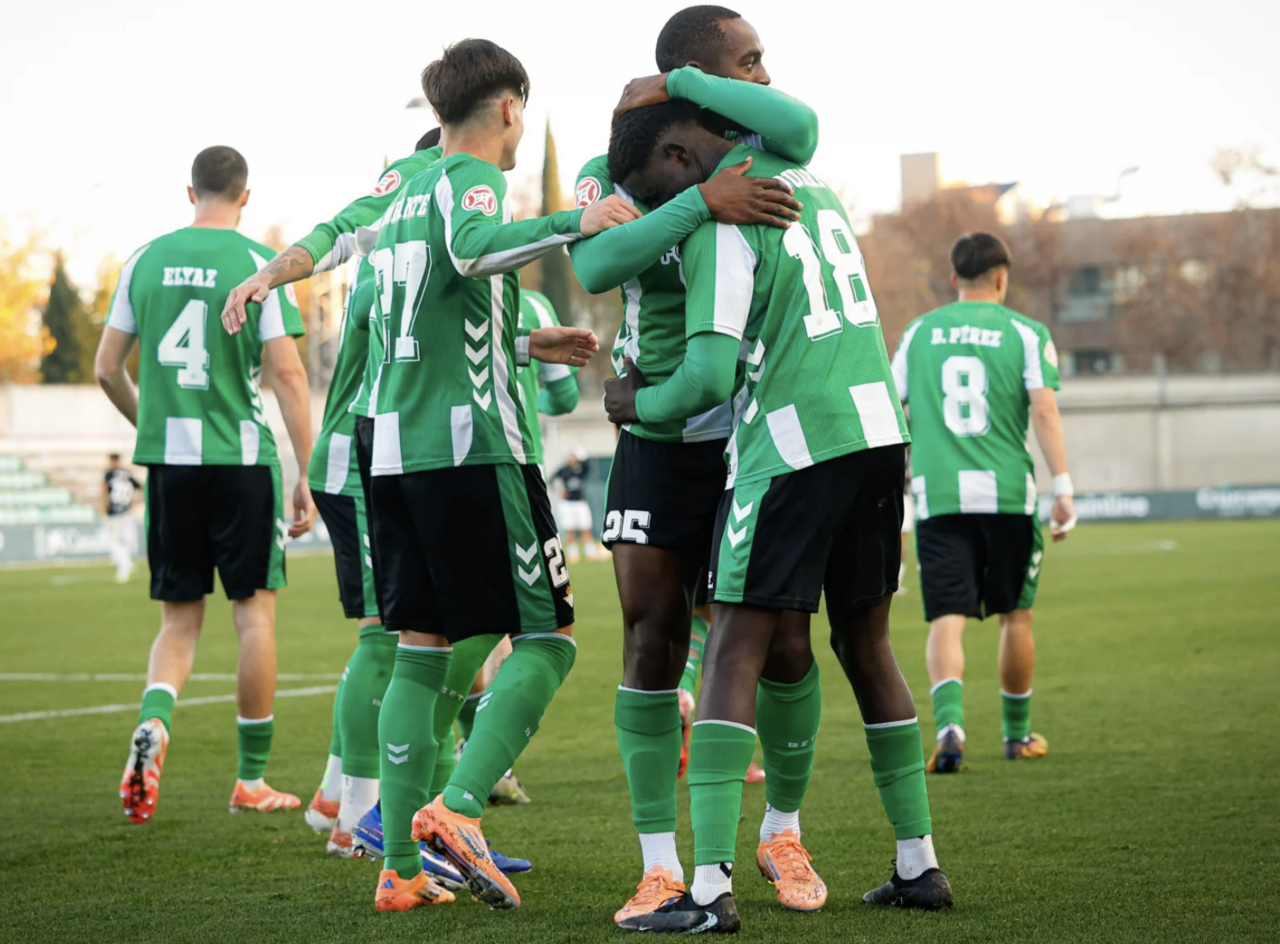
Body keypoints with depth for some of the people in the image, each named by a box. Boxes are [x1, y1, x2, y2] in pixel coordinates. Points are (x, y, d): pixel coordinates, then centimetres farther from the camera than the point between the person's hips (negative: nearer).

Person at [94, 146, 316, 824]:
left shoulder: (145, 260, 7)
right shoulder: (258, 263, -3)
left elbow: (107, 369, 9)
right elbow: (286, 373, -9)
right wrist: (307, 475, -5)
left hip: (166, 461, 3)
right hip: (240, 456, -3)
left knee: (180, 618, 11)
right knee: (255, 612, 6)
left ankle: (153, 723, -18)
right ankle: (251, 781, 10)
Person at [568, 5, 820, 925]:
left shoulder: (753, 153, 0)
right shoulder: (614, 173, 0)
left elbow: (800, 126, -26)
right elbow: (596, 265, -22)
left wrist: (674, 86, -18)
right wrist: (705, 200, -32)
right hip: (656, 439, 0)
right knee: (651, 636, -2)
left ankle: (782, 834, 24)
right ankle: (661, 866, 8)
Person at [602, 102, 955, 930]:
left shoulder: (720, 223, -10)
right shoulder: (806, 179, 15)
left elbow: (711, 375, -16)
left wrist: (639, 405, 3)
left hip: (794, 446, -8)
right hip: (880, 427, 8)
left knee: (737, 651, -5)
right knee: (866, 644, 16)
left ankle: (711, 888, -11)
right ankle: (920, 863, 20)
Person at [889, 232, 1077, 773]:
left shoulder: (919, 333, 11)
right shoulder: (1025, 333, 4)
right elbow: (1044, 410, -7)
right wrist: (1063, 487, -8)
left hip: (938, 492, 1)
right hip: (1008, 492, -1)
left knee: (946, 619, -3)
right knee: (1015, 615, 15)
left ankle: (949, 723, -27)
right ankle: (1017, 734, 25)